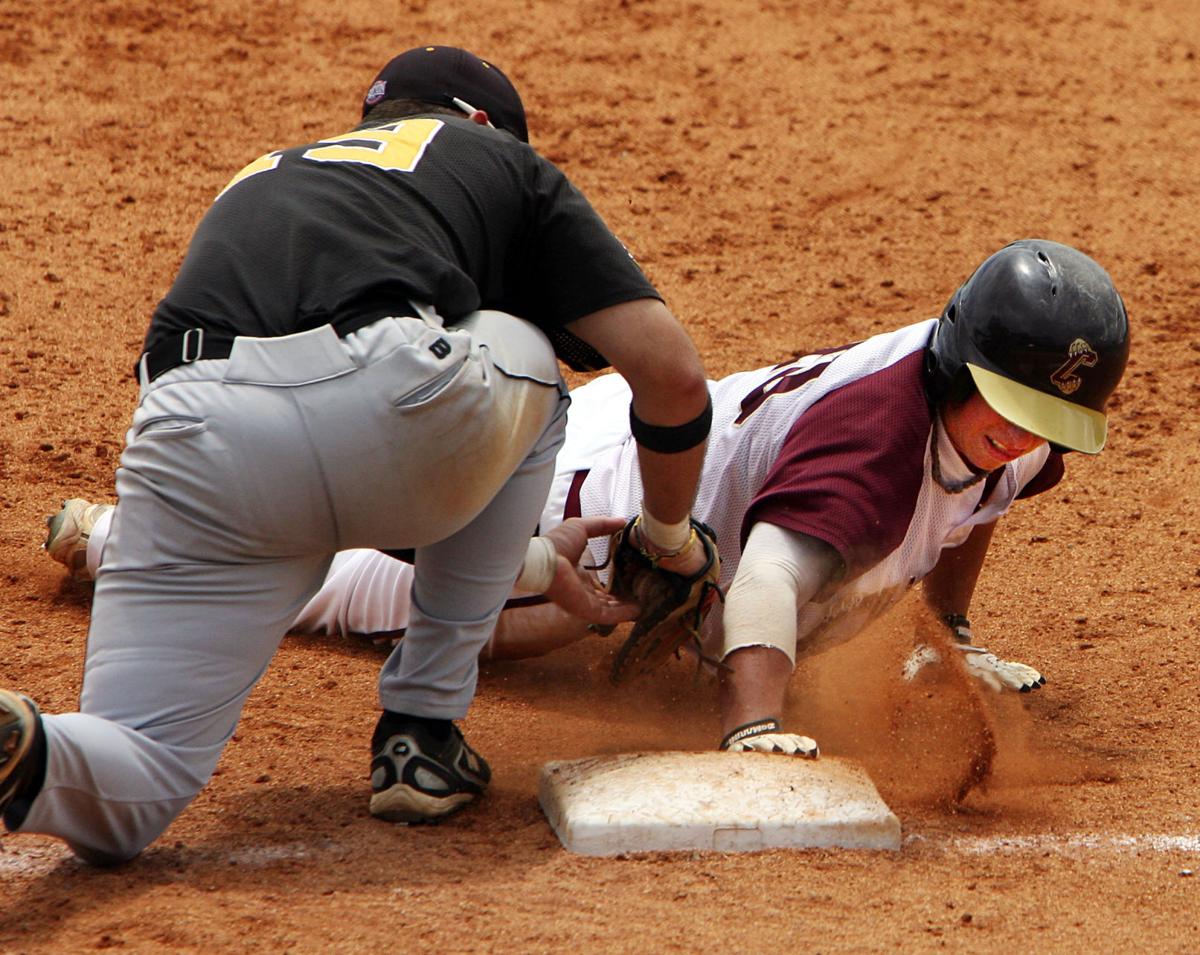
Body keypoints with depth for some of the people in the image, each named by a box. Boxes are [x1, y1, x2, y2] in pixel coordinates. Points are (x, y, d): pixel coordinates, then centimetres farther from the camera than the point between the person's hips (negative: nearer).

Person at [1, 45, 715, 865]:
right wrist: (669, 535, 40)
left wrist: (534, 562, 57)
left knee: (118, 806, 11)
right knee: (522, 360, 33)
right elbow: (670, 373, 20)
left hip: (199, 436, 3)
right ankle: (423, 734, 26)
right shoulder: (505, 162, 30)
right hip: (391, 401, -3)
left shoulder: (253, 186, 42)